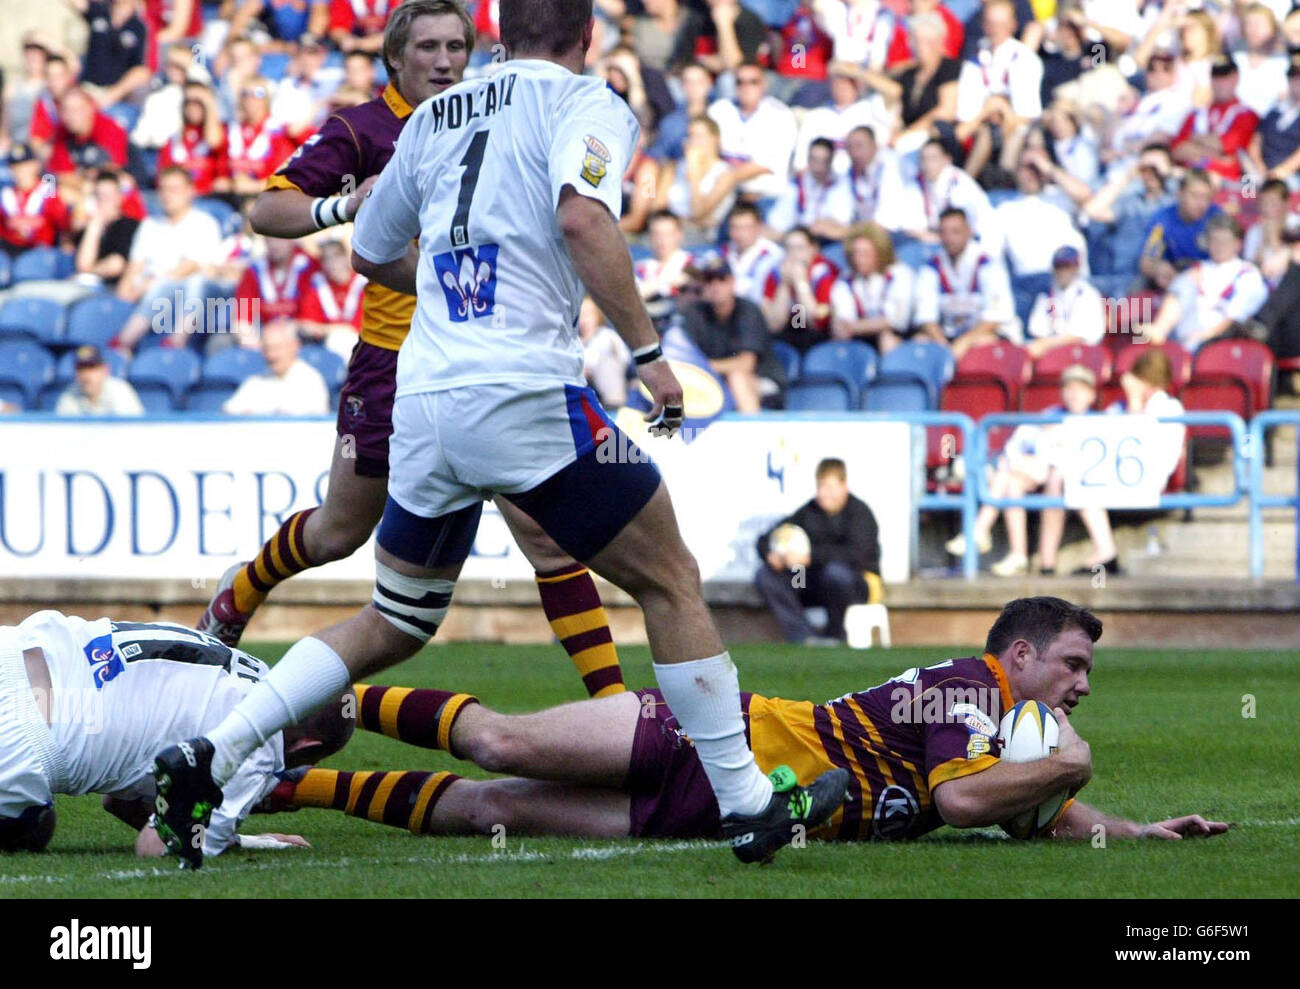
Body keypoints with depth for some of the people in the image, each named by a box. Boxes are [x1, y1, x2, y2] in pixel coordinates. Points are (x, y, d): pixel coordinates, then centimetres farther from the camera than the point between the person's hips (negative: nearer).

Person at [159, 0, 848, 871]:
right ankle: (747, 802, 7)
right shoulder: (585, 104, 0)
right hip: (524, 392, -6)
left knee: (395, 625, 19)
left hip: (422, 401, 6)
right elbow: (582, 217, -20)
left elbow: (371, 254, 30)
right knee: (670, 582, 8)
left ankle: (208, 757, 7)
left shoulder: (434, 118, 18)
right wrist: (648, 352, -18)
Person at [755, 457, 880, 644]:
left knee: (836, 571, -39)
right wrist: (771, 555, -22)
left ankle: (835, 637, -16)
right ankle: (804, 639, -25)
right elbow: (765, 540, 4)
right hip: (816, 585, 5)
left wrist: (810, 556, -36)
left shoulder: (859, 512, -11)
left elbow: (857, 554, -29)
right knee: (765, 575, -15)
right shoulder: (810, 512, 3)